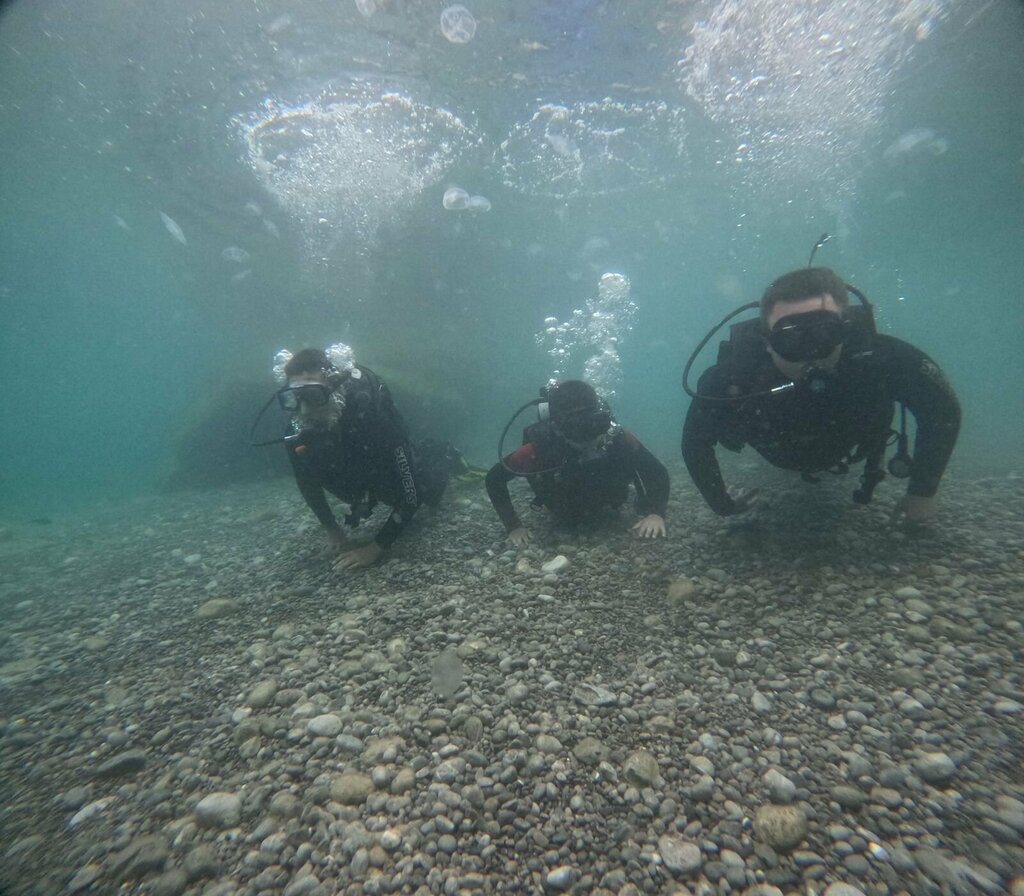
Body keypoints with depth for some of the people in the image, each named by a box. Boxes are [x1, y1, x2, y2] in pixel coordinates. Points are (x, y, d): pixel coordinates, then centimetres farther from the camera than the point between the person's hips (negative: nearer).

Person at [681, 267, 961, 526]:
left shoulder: (879, 356, -41)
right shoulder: (734, 377, -45)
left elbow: (941, 405, -22)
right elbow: (695, 440, -30)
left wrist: (923, 490, -19)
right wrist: (723, 504, -24)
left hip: (851, 445, 1)